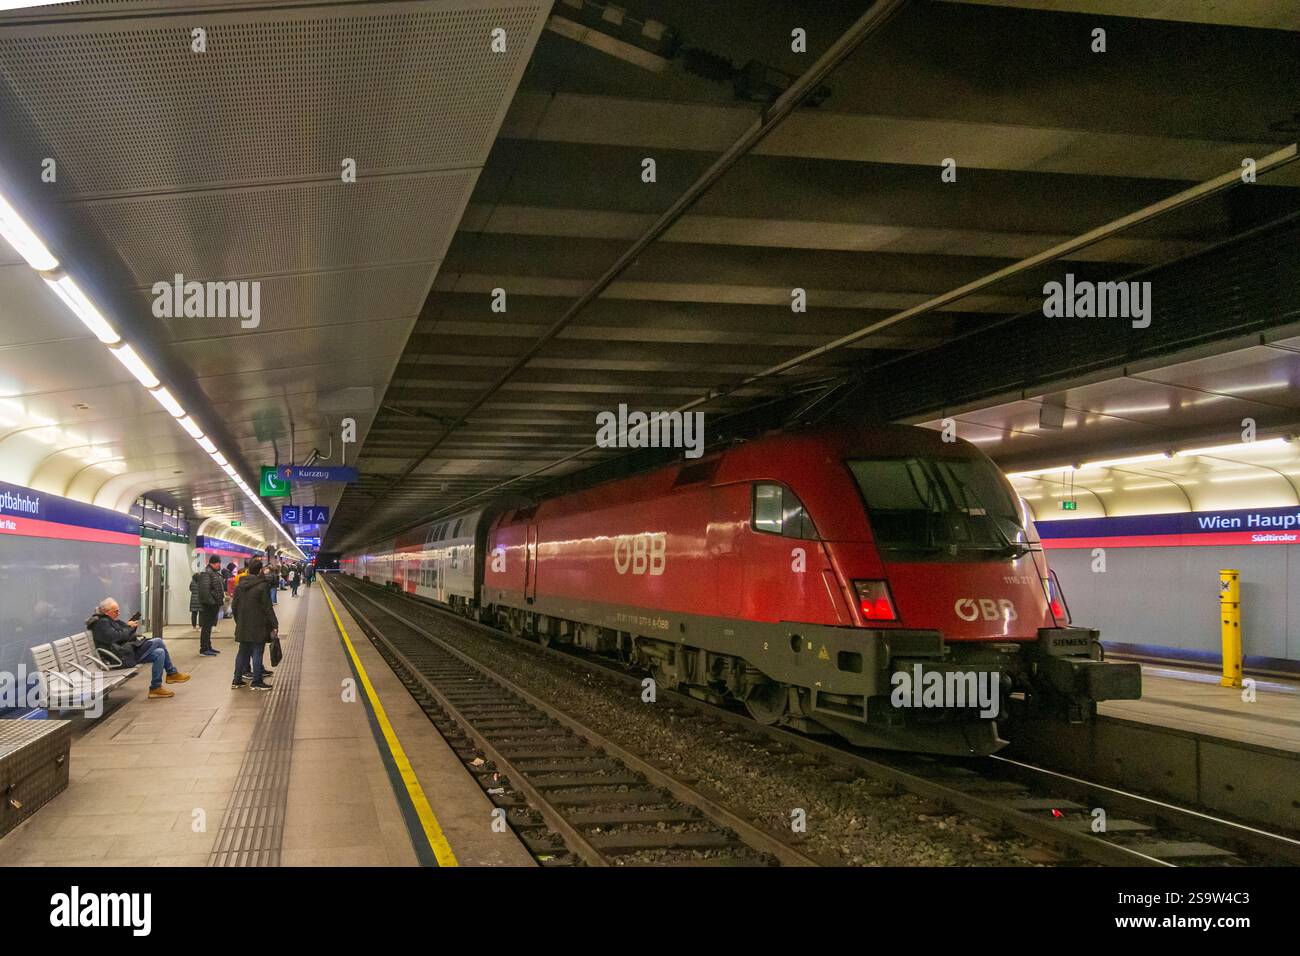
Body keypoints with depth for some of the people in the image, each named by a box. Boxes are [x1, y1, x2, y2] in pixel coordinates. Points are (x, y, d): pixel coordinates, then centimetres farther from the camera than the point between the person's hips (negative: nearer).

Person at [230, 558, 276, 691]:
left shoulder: (240, 586, 5)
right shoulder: (262, 586, -14)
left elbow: (234, 606, 11)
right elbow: (267, 608, -14)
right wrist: (274, 625, -8)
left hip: (243, 627, 6)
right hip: (258, 627, -6)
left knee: (242, 652, 15)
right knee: (257, 653, 0)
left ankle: (237, 680, 19)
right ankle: (256, 681, 3)